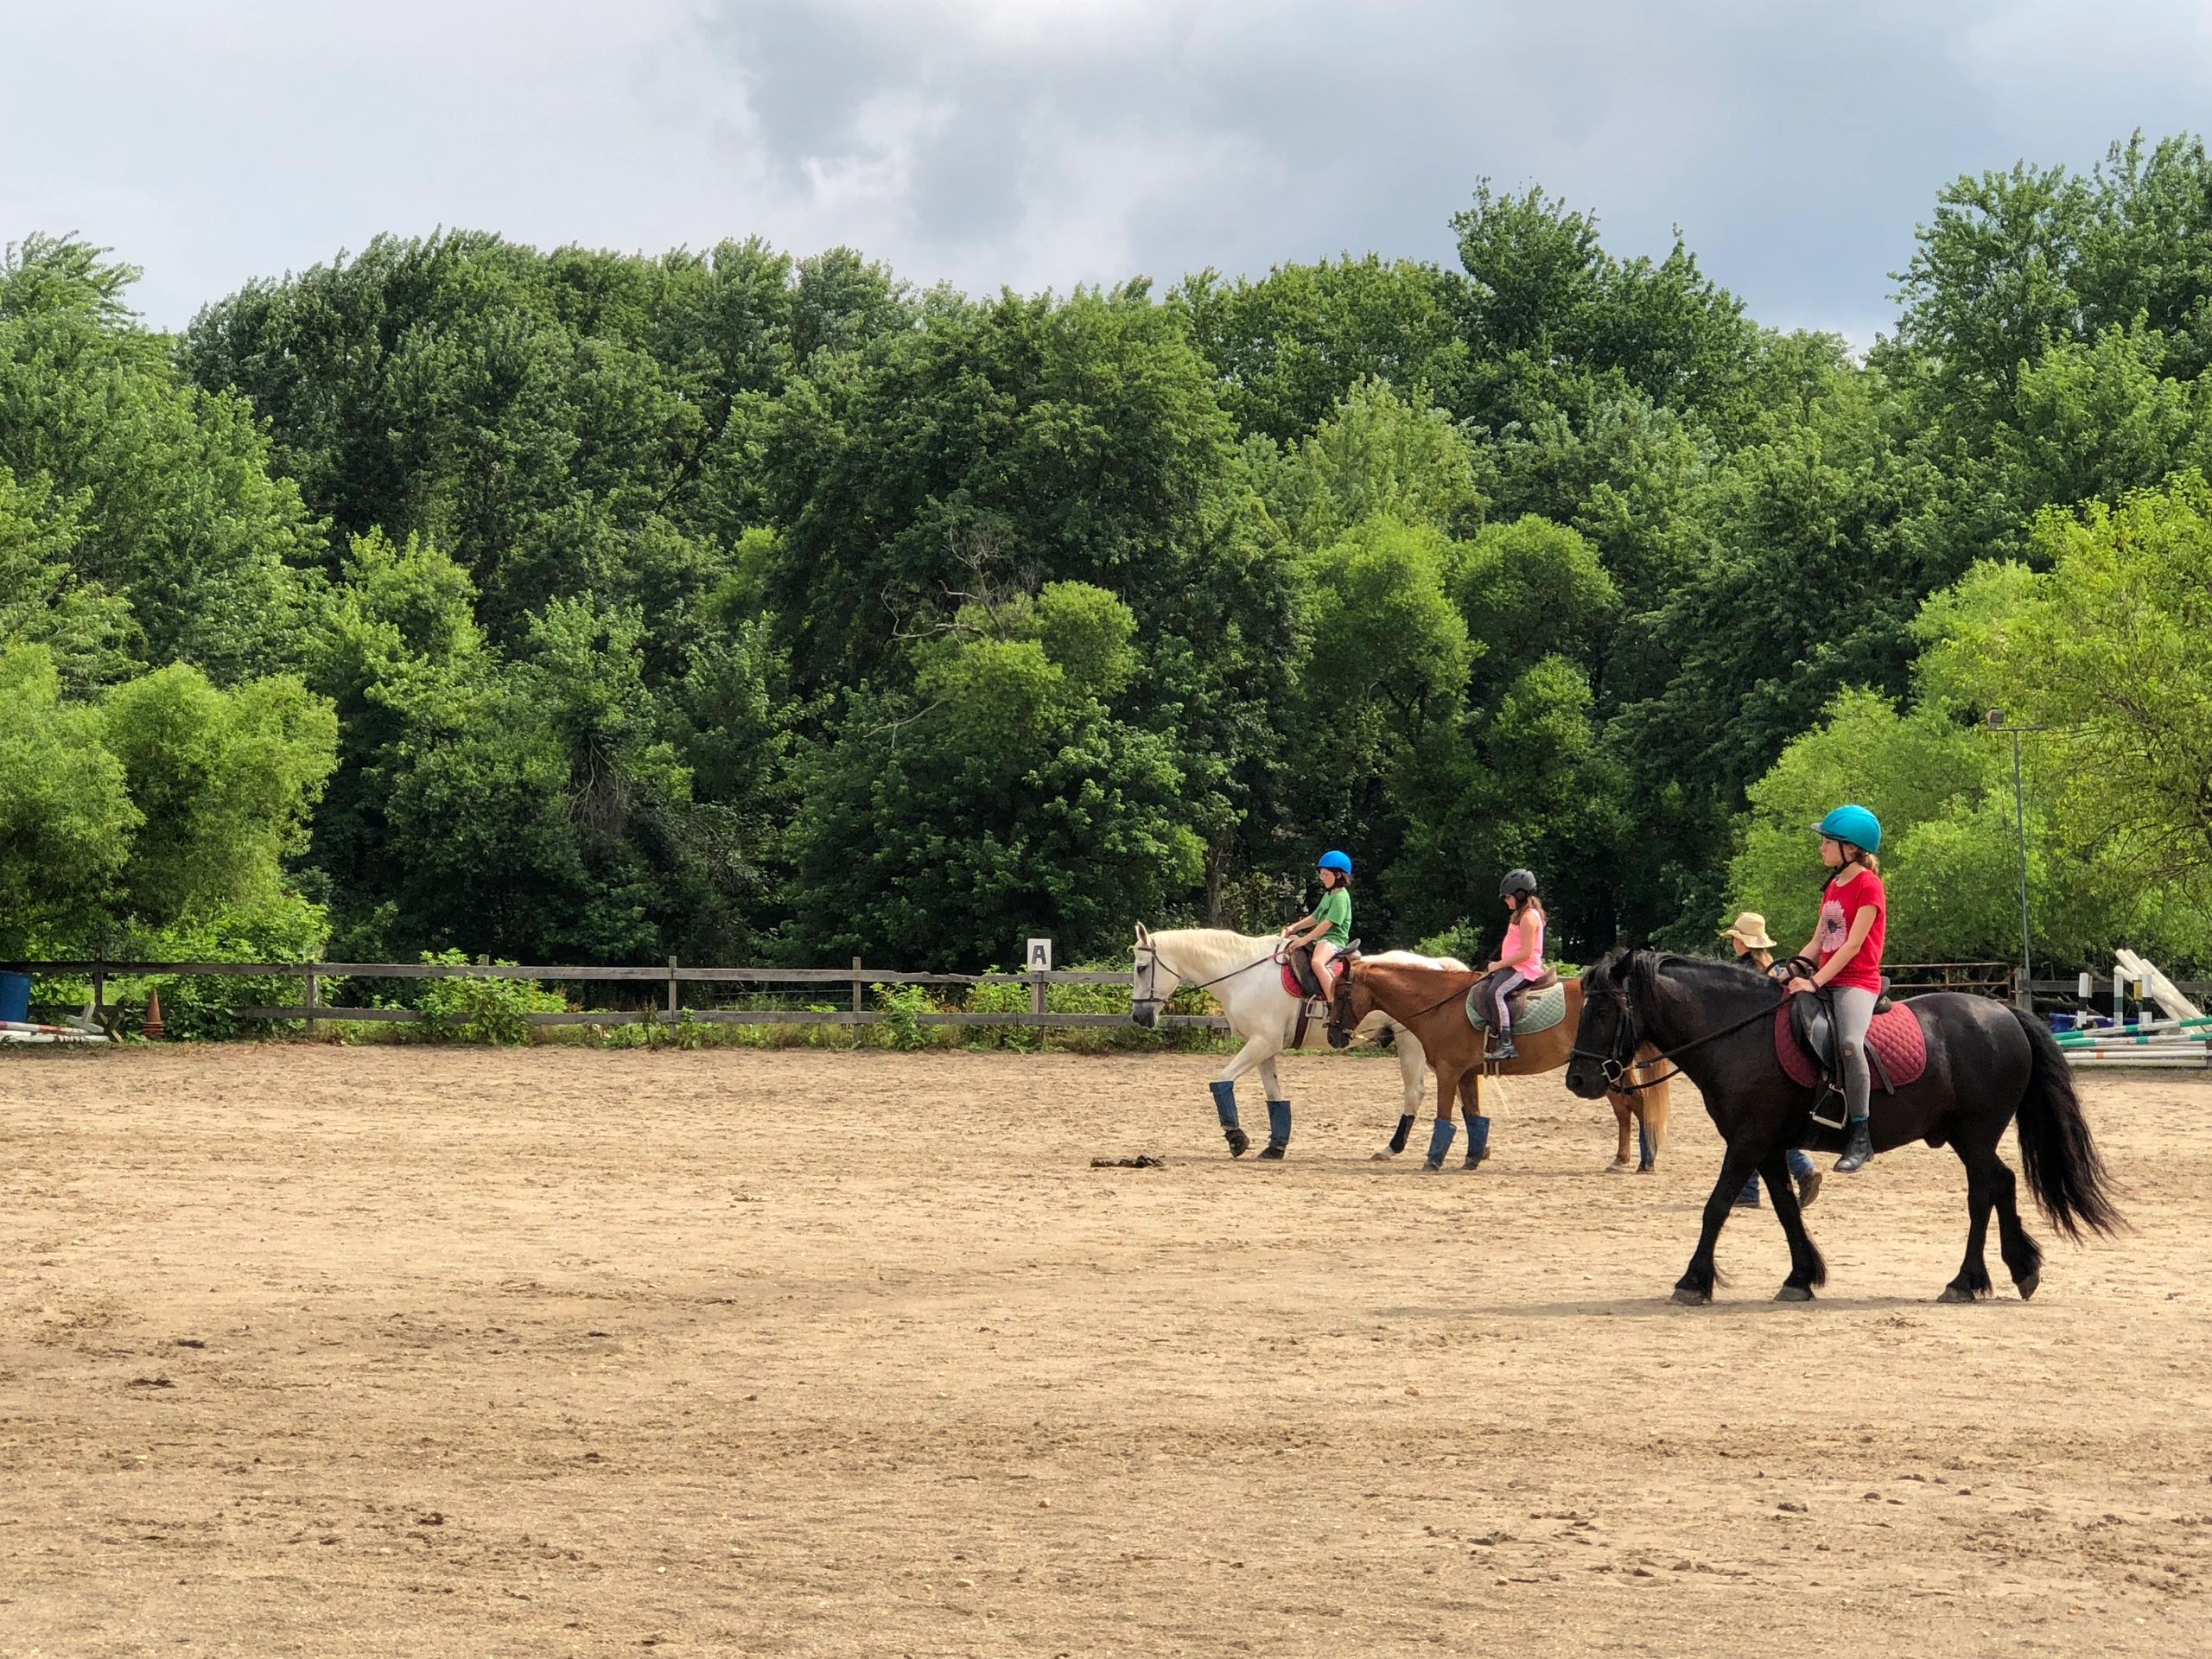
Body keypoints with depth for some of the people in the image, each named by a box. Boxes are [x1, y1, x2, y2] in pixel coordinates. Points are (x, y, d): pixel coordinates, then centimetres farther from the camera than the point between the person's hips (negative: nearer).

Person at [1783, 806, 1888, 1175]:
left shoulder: (1868, 885, -8)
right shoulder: (1833, 886, 19)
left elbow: (1853, 944, -15)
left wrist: (1815, 981, -21)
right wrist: (1792, 972, 0)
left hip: (1858, 982, -10)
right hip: (1825, 982, 10)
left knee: (1849, 1042, -34)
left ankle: (1860, 1135, -31)